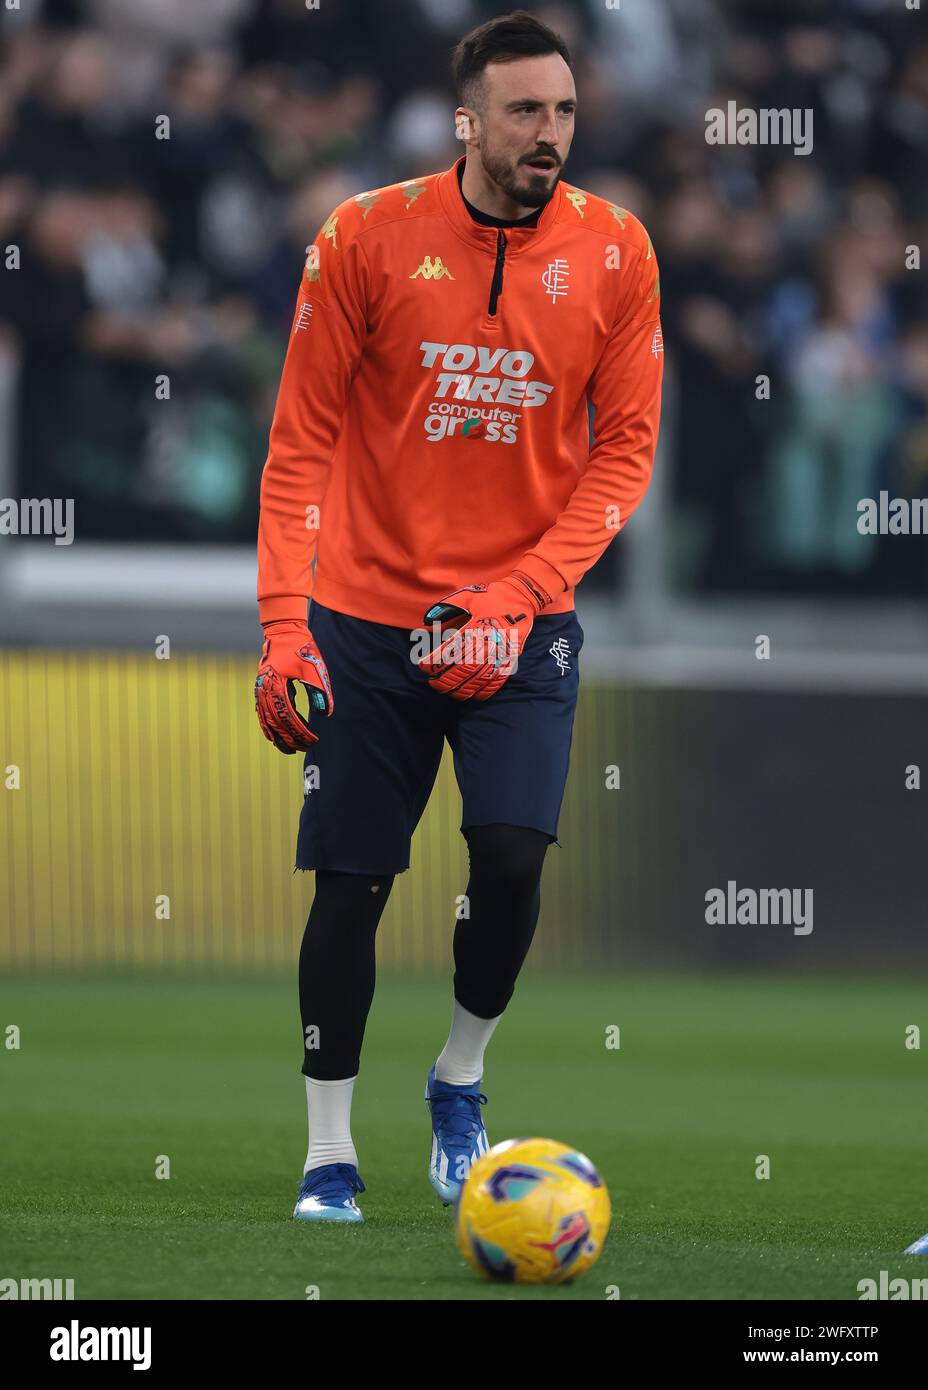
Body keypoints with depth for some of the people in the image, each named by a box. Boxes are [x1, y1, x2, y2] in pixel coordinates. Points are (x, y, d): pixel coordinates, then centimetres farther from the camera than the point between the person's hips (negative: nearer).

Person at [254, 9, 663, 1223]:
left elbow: (623, 451, -3)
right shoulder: (367, 237, -7)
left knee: (513, 849, -16)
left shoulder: (613, 252, -4)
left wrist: (516, 598, -14)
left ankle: (460, 1079, 11)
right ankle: (329, 1154, 12)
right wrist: (284, 624, -12)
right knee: (351, 882, 0)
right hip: (368, 611, 0)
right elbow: (302, 440, -4)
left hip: (520, 620, 0)